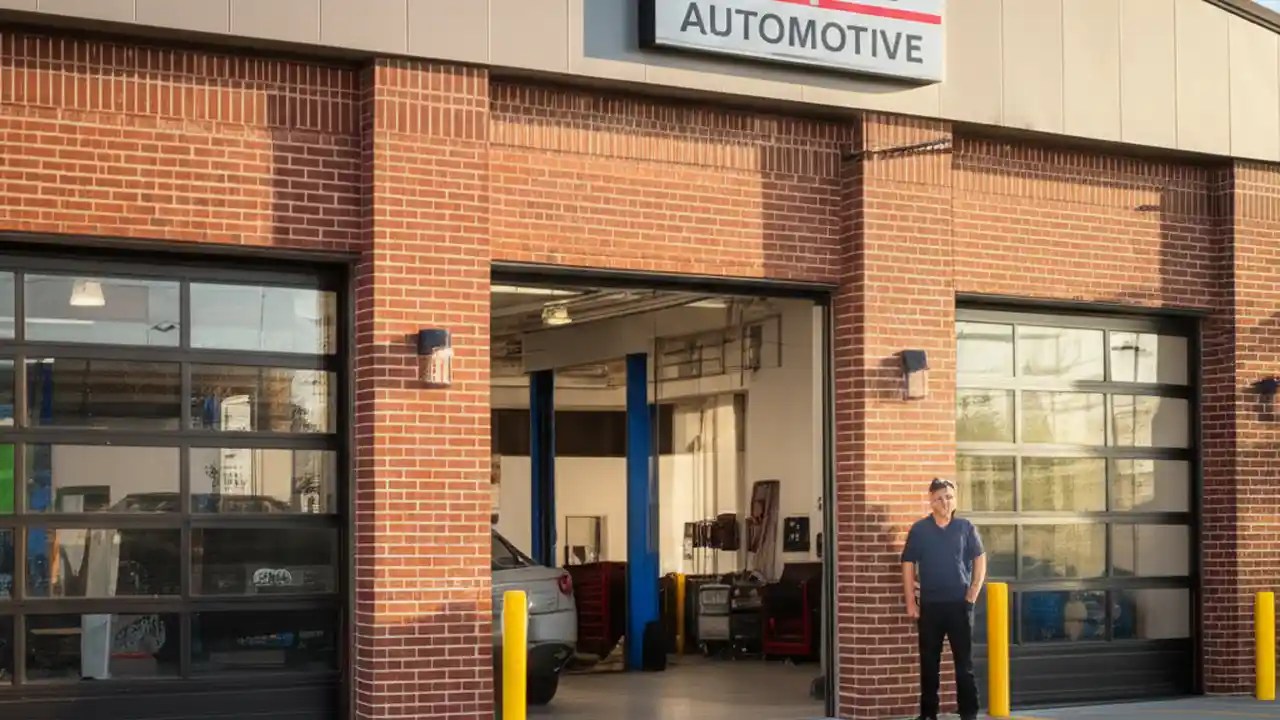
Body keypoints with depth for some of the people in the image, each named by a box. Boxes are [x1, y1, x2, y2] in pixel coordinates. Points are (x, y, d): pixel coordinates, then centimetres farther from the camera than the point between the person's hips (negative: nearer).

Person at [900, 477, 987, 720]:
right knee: (929, 662, 6)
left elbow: (980, 559, 4)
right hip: (930, 604, 1)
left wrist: (973, 594, -5)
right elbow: (908, 564, 2)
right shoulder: (919, 529, 1)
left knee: (964, 662, 2)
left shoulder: (965, 527, 1)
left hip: (960, 603, 0)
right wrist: (910, 603, -3)